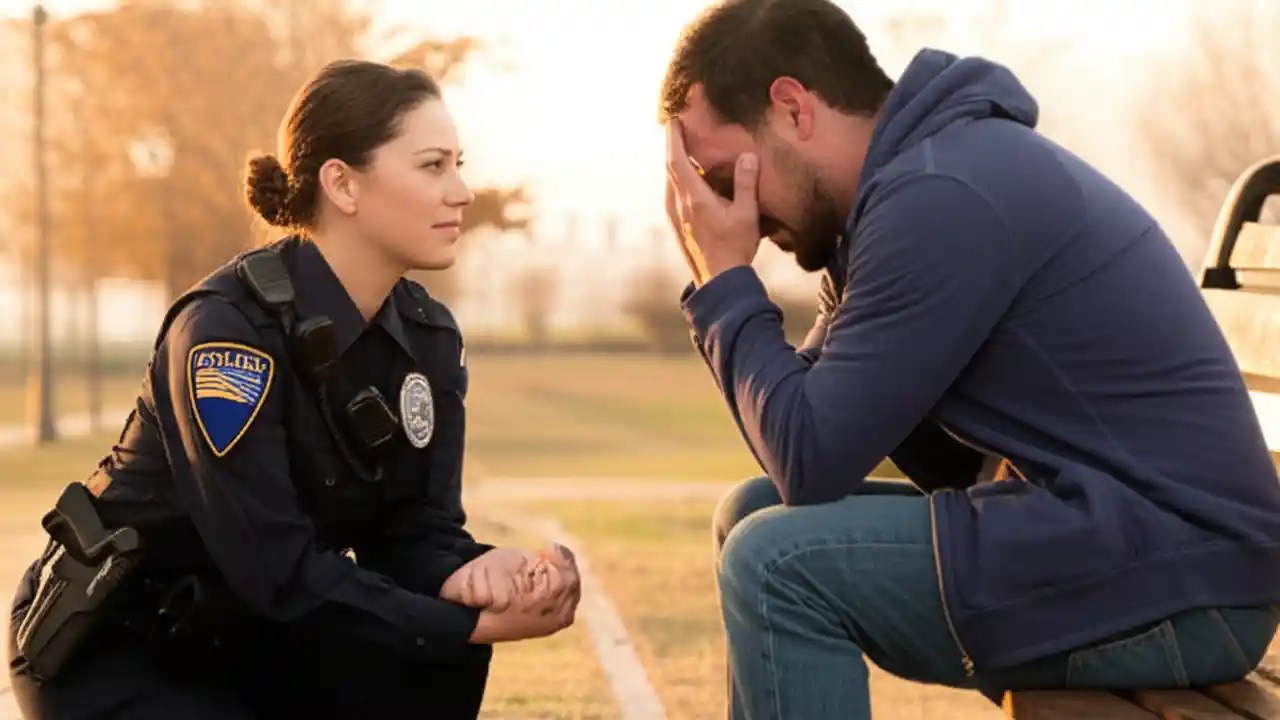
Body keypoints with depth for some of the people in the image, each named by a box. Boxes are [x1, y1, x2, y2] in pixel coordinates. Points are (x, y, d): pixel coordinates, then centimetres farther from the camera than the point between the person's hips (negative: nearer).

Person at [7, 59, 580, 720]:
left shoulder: (431, 340, -4)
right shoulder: (227, 330, -26)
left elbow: (416, 528, -6)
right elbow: (277, 569, -30)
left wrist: (477, 572, -29)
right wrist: (476, 623, -33)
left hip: (251, 641, 7)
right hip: (112, 648, -6)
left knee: (439, 657, -19)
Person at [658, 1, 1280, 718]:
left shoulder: (940, 195, -18)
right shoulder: (927, 171, 13)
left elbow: (811, 459, -18)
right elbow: (813, 408, 13)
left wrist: (725, 283, -7)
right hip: (1116, 533, 10)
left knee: (778, 564, -19)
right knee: (754, 518, 13)